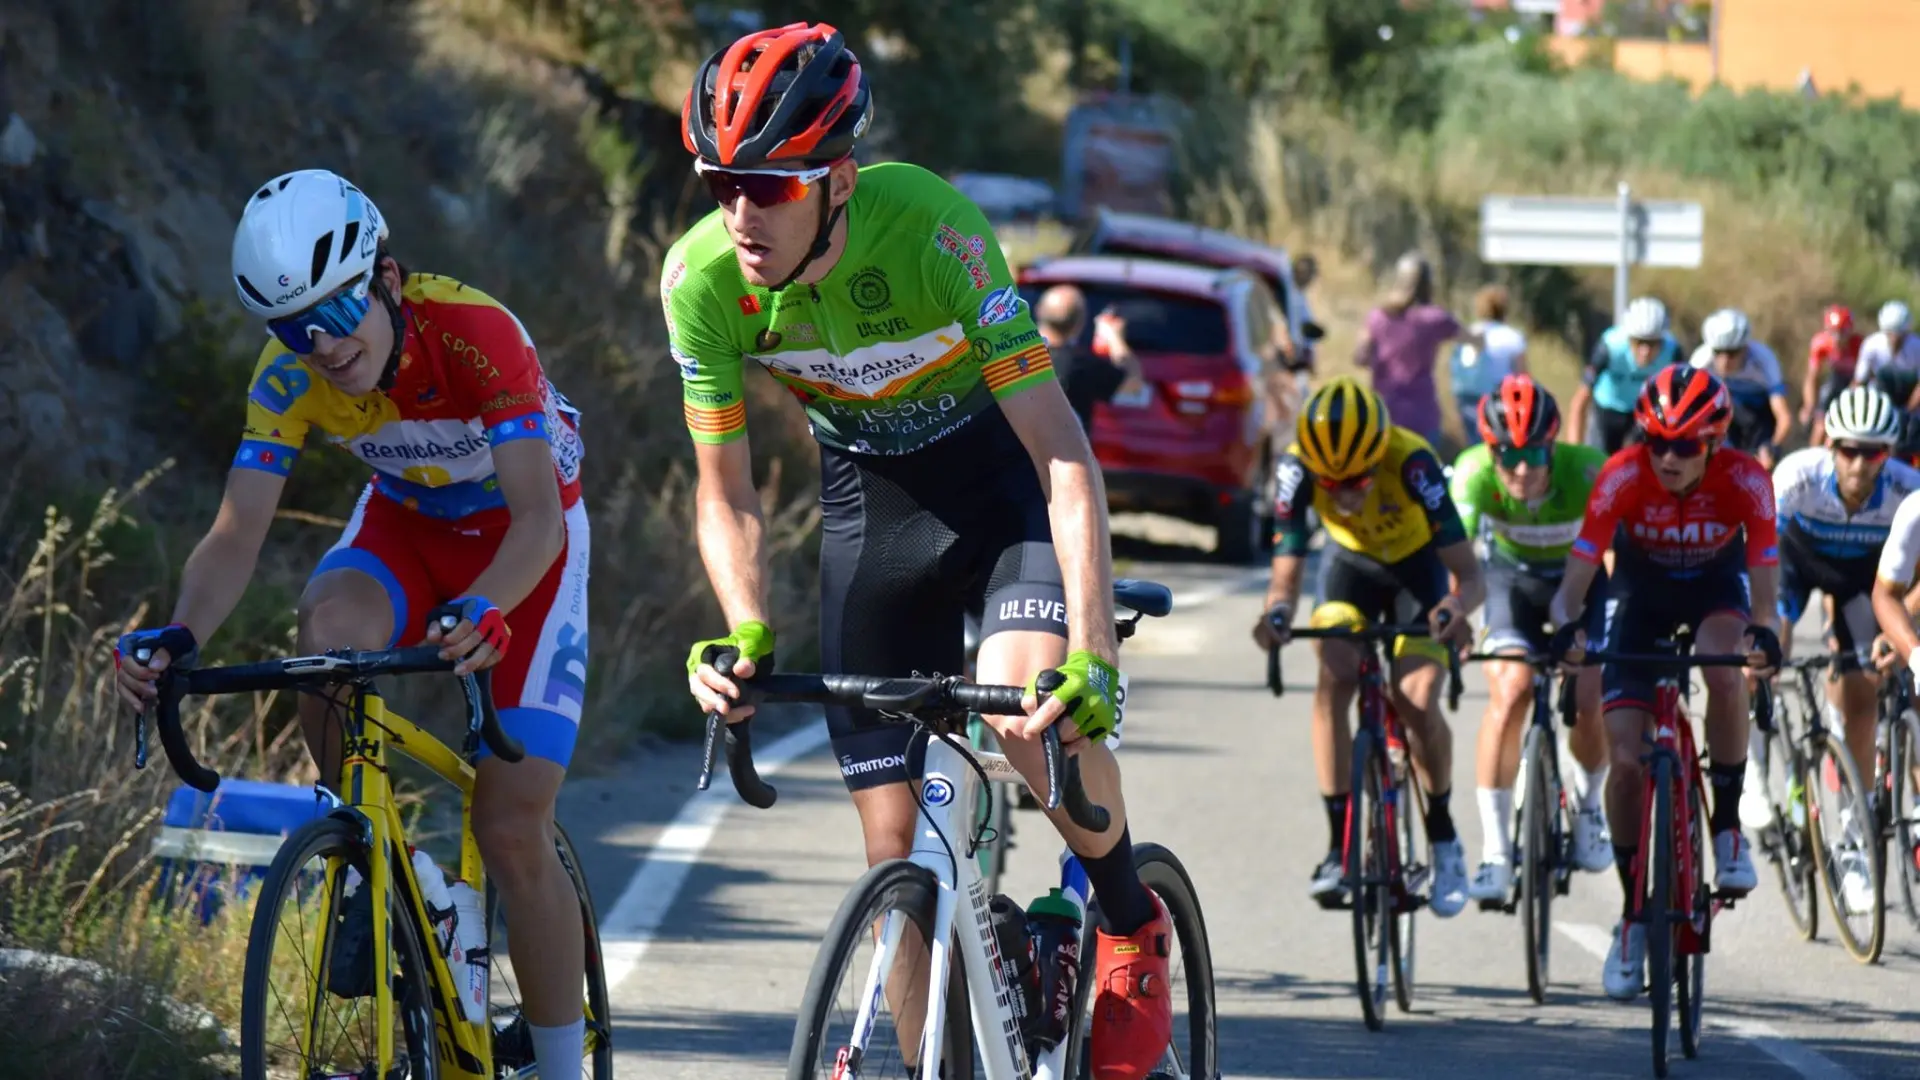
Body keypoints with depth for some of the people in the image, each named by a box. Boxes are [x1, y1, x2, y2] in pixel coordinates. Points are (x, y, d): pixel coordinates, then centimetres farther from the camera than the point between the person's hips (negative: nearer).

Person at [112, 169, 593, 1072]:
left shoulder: (476, 334, -35)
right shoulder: (291, 373, -22)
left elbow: (538, 514, -41)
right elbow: (236, 535, -24)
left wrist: (485, 610, -61)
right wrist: (180, 637, -44)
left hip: (524, 539, -3)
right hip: (406, 523, 3)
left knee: (513, 833, -11)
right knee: (328, 633, -34)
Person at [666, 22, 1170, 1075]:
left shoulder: (926, 223, -33)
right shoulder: (702, 276, -21)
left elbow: (1063, 451, -33)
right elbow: (725, 493, -9)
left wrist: (1093, 652, -43)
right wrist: (746, 634, -28)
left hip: (1000, 465, -4)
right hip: (869, 493, 4)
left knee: (1029, 707, -31)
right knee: (895, 846, -1)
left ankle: (1132, 923, -4)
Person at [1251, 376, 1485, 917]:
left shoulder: (1410, 463, -38)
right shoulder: (1298, 467, -31)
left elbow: (1469, 574, -38)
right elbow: (1287, 570, -29)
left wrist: (1455, 608, -60)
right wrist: (1277, 613, -51)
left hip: (1418, 566, -2)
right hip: (1351, 564, 2)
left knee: (1417, 703, -20)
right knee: (1333, 680, -23)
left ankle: (1444, 840, 3)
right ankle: (1339, 843, -16)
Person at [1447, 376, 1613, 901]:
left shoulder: (1586, 470, -34)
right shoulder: (1475, 472, -31)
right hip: (1514, 576, 0)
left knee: (1589, 702, -16)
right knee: (1510, 692, -22)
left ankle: (1587, 805, 19)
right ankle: (1494, 853, -14)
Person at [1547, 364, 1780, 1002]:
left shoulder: (1744, 481, -30)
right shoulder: (1624, 477, -30)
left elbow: (1763, 579, -35)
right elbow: (1578, 571, -34)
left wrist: (1762, 633, -57)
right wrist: (1567, 626, -55)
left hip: (1716, 584, 0)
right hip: (1641, 587, 0)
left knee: (1727, 677, -35)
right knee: (1627, 762, -10)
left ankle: (1727, 828, -13)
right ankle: (1632, 913, 7)